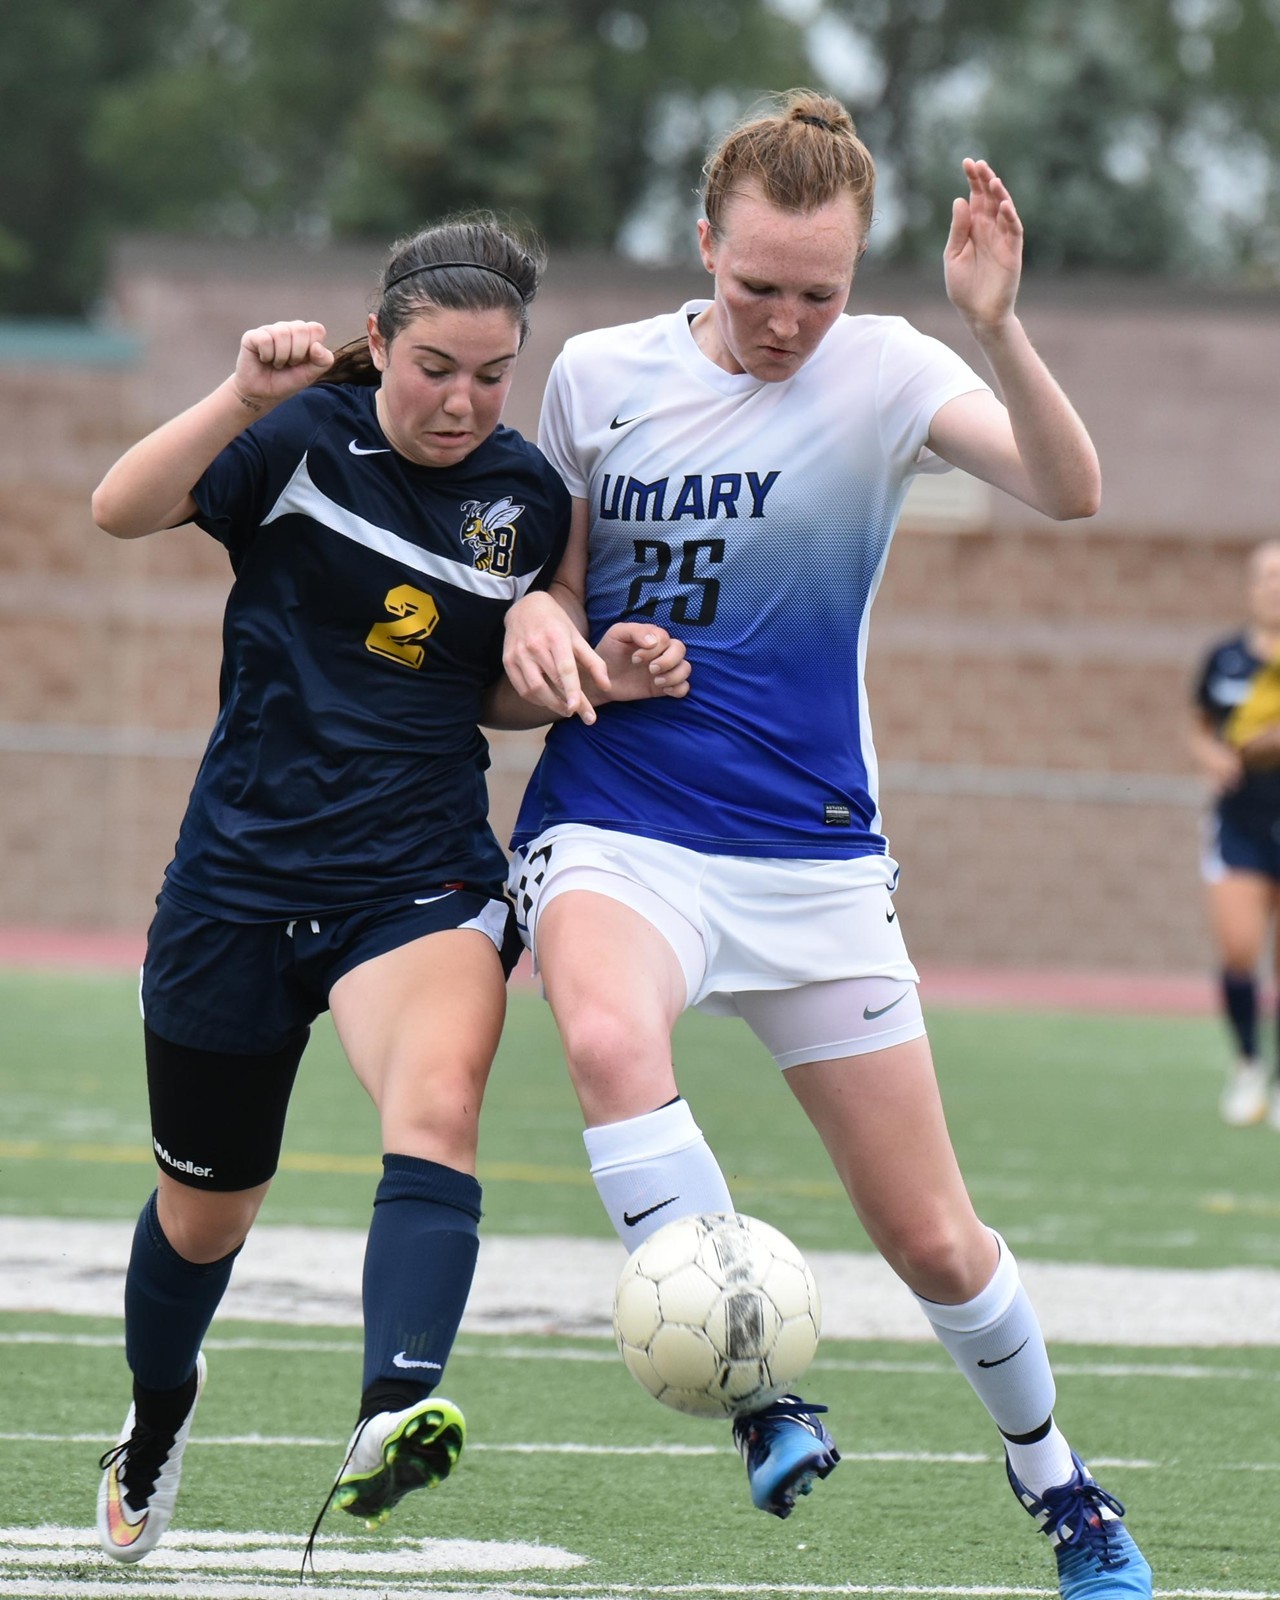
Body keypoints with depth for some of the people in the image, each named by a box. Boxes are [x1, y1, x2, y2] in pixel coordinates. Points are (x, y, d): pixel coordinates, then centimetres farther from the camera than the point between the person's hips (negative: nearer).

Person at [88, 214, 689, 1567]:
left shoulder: (527, 500, 3)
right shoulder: (305, 437, -8)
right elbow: (120, 511, -22)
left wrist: (597, 680, -4)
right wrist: (241, 398, -35)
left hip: (423, 881, 1)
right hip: (243, 879, -1)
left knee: (437, 1100, -32)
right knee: (205, 1209, 14)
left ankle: (391, 1418, -49)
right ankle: (157, 1416, 46)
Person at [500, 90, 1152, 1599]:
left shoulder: (880, 370, -7)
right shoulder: (598, 372, 0)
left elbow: (1068, 490, -23)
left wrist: (998, 330, -40)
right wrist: (537, 617, -9)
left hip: (816, 859, 0)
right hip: (613, 833, 0)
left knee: (933, 1240, 4)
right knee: (610, 1037, -36)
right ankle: (755, 1391, -28)